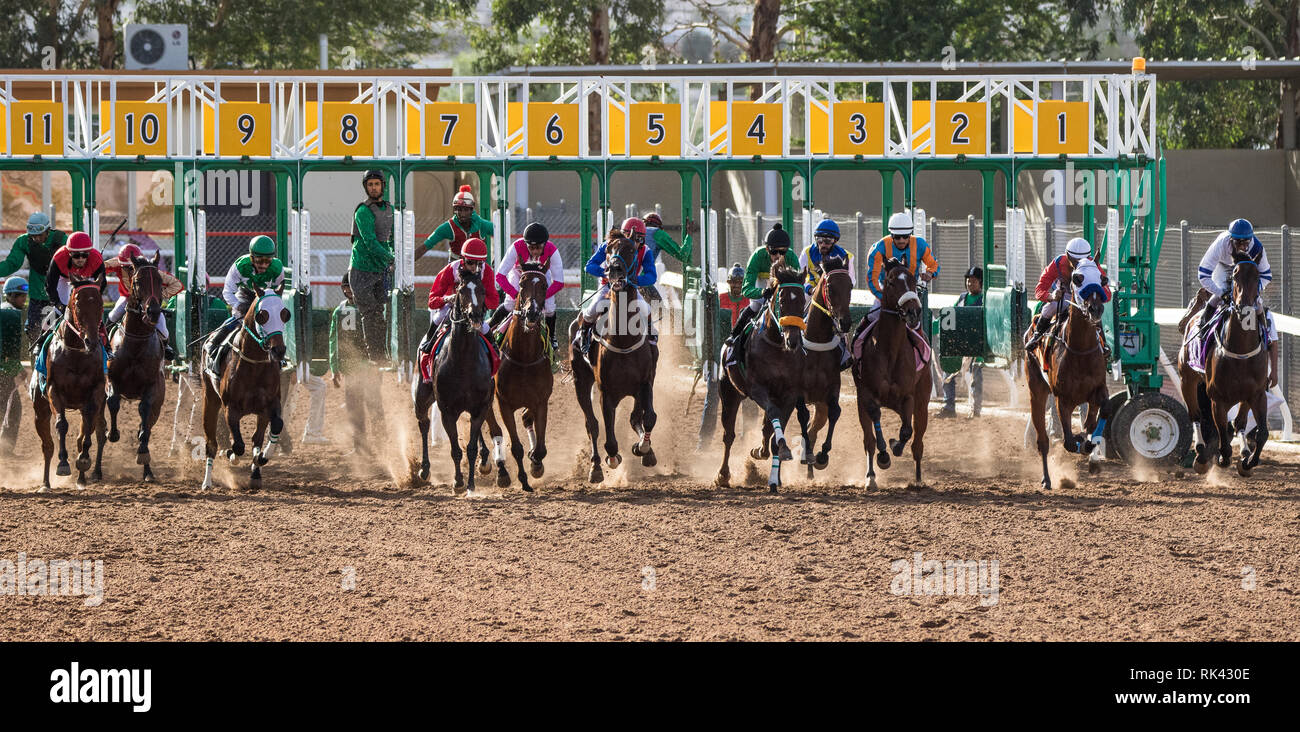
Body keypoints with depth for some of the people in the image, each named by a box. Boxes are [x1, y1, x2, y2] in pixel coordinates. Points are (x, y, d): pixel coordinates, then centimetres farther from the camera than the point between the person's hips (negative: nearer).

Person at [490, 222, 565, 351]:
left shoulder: (552, 251, -37)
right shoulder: (517, 247, -40)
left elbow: (559, 282, -33)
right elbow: (500, 275, -37)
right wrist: (516, 295, -44)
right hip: (519, 273, 0)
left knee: (549, 307, -11)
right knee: (510, 304, -13)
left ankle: (551, 337, 18)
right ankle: (490, 329, 14)